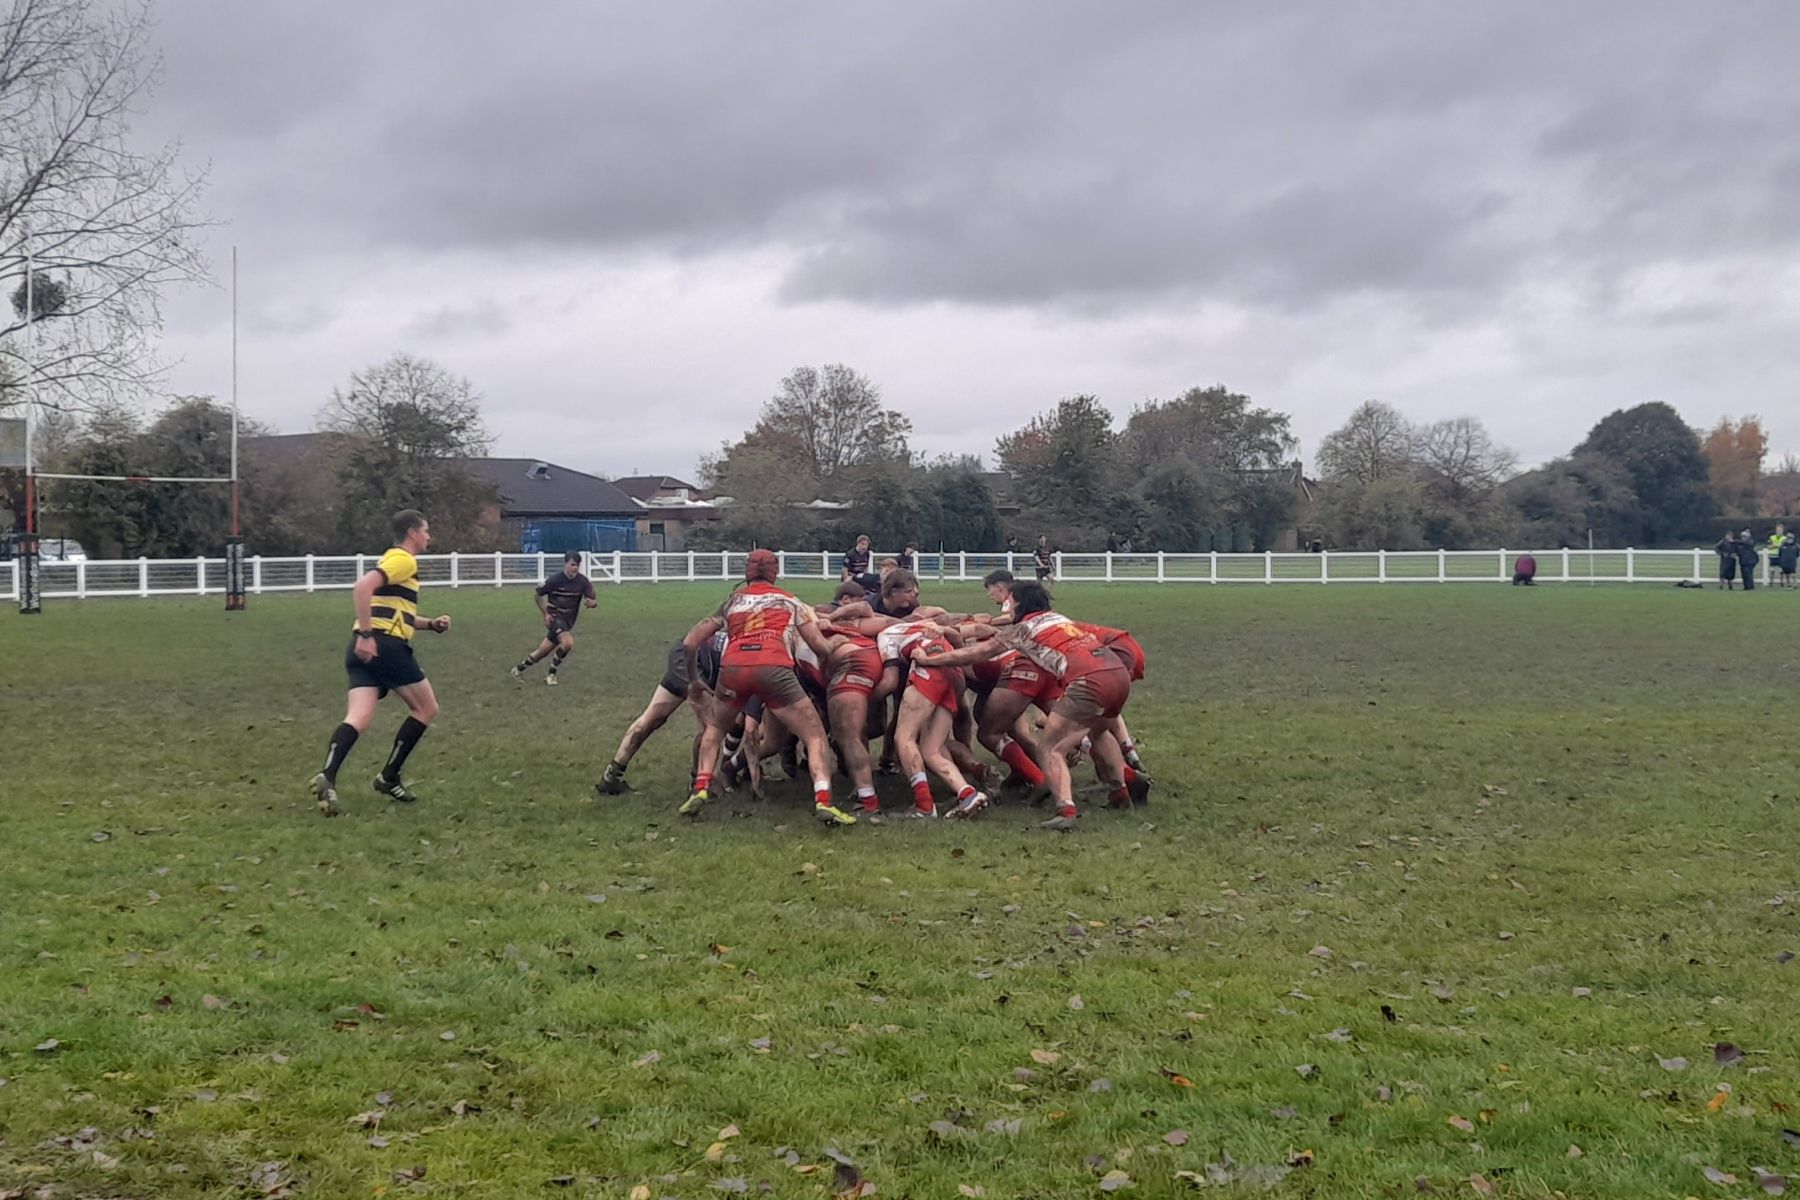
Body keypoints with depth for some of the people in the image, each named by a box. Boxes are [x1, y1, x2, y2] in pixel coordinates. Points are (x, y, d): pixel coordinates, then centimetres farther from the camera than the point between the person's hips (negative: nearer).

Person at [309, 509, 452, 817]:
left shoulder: (395, 559, 28)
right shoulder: (403, 560, -4)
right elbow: (363, 587, -21)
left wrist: (431, 624, 23)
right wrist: (366, 635, -23)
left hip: (365, 650, 9)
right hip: (384, 645, -9)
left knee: (358, 719, -6)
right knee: (426, 708, 7)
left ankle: (327, 778, -27)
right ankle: (388, 777, 9)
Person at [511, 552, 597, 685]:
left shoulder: (583, 581, -7)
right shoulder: (555, 580, -14)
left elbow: (592, 601, -7)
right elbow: (538, 595, 0)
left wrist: (591, 602, -31)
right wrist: (545, 613, -6)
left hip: (569, 620, 5)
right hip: (555, 617, -5)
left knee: (543, 650, 9)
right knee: (568, 642, -27)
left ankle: (519, 668, 30)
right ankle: (551, 674, -8)